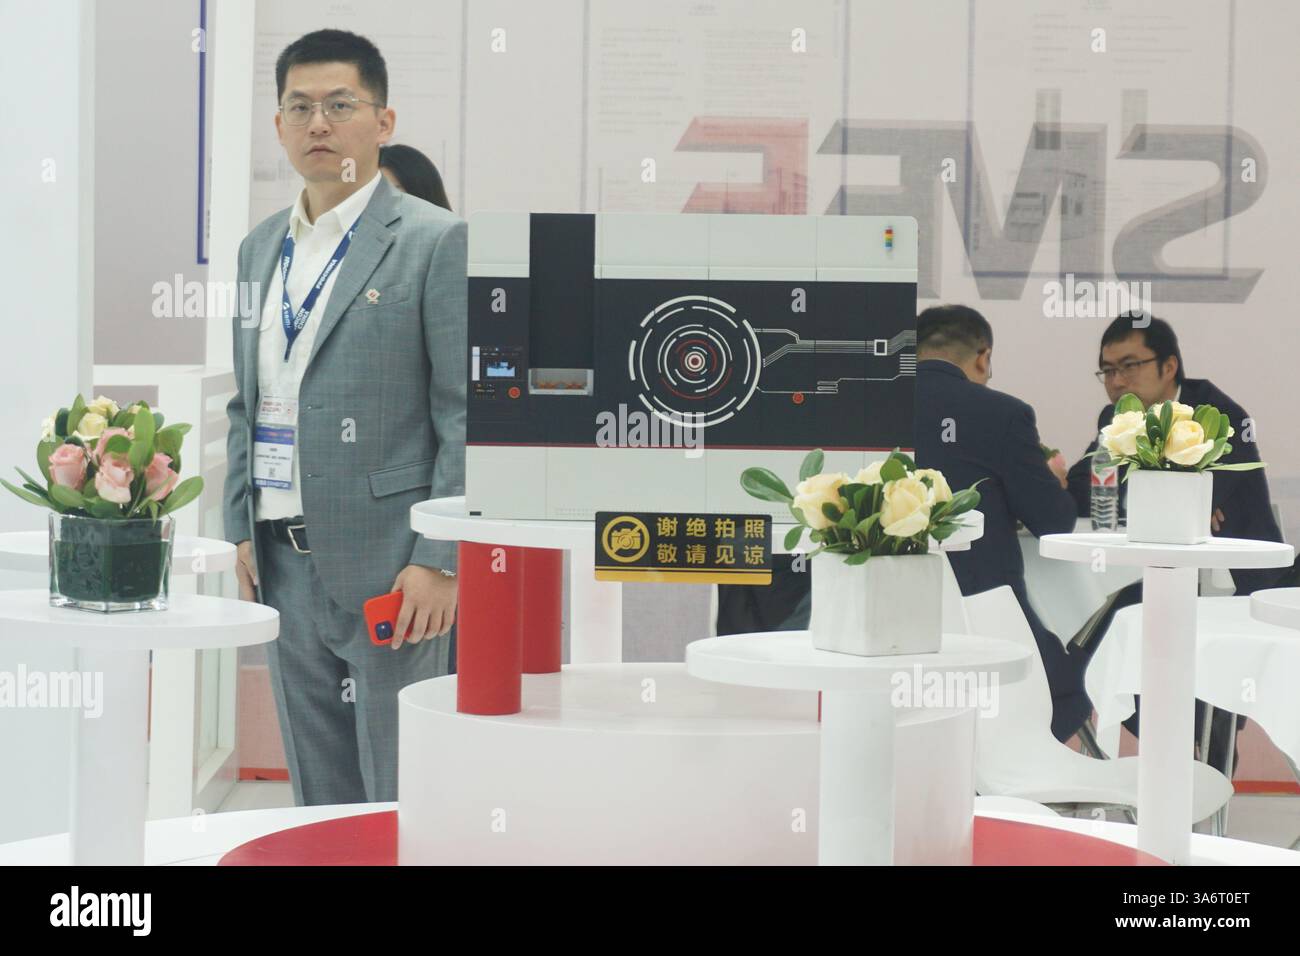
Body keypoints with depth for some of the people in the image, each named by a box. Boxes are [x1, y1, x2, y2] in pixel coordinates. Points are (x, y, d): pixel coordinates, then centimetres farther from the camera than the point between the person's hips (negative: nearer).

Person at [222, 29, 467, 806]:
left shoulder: (438, 242, -6)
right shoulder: (261, 248, 15)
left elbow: (466, 415, -11)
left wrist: (440, 562, -15)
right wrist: (242, 531, 11)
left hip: (392, 566, -6)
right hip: (285, 565, 7)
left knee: (402, 805, -1)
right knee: (318, 804, 13)